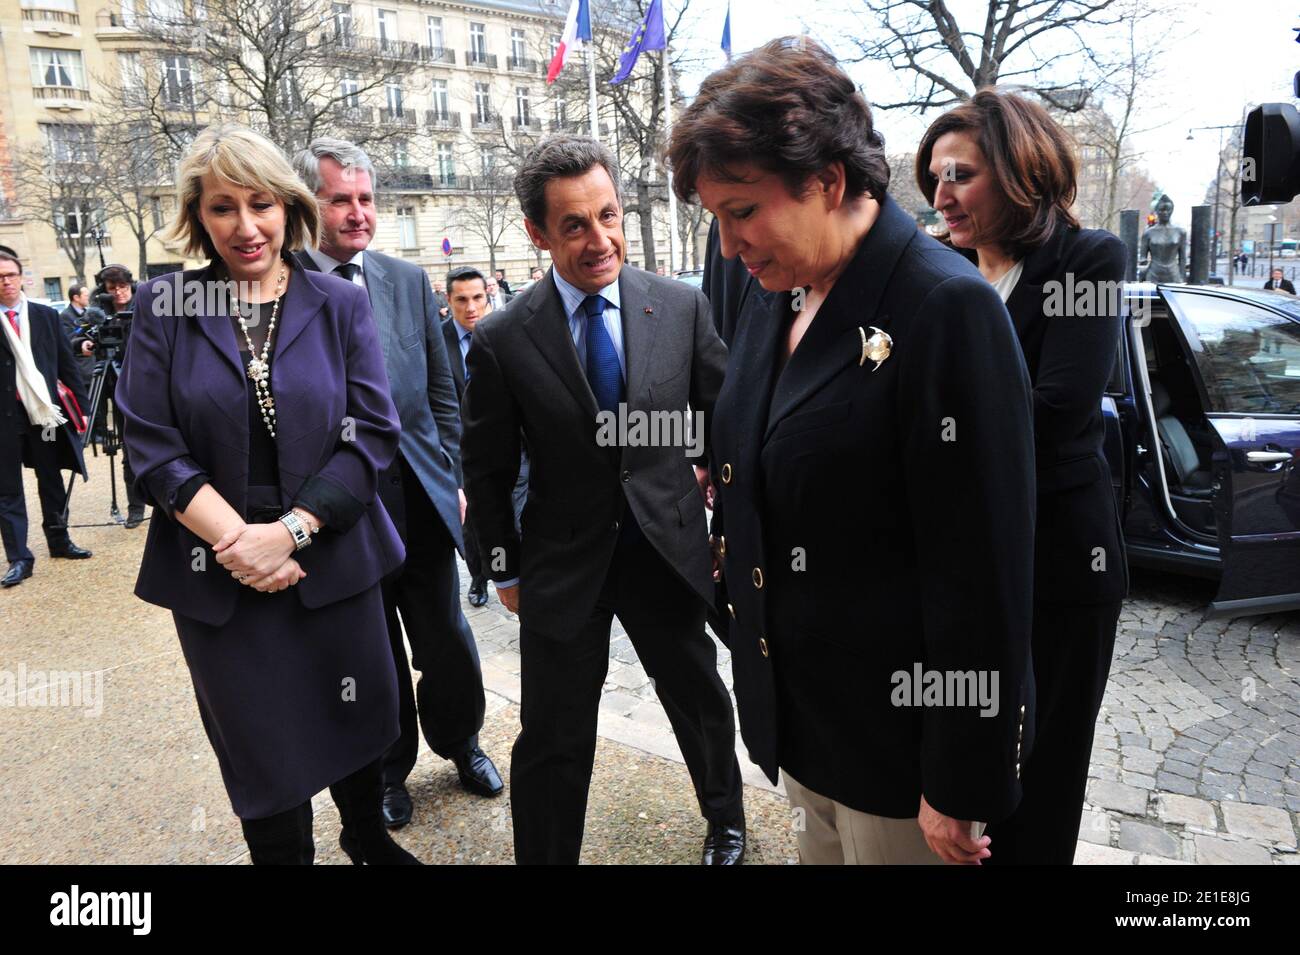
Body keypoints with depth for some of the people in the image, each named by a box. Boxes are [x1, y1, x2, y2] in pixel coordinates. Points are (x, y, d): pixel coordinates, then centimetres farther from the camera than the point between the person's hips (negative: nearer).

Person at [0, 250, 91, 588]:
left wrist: (81, 406, 3)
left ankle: (59, 540, 28)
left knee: (51, 480, 14)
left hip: (44, 411, 2)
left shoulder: (47, 316, 4)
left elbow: (67, 364, 6)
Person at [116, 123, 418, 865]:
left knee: (358, 719, 16)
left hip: (333, 560, 1)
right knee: (262, 751, 12)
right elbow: (153, 446, -4)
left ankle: (369, 840, 44)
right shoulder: (163, 308, -1)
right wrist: (237, 541, -15)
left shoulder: (341, 304, -1)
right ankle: (284, 855, 37)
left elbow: (373, 434, -7)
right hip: (219, 574, 0)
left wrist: (289, 531, -17)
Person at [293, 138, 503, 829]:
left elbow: (441, 392, 10)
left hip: (420, 495, 3)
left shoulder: (408, 280, 6)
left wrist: (451, 480, 6)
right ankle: (390, 768, 36)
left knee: (447, 640, 14)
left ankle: (459, 743, 40)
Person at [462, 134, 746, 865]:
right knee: (553, 742, 9)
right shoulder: (503, 339, -10)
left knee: (702, 704, 22)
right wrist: (506, 569, 5)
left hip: (669, 550, 2)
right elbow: (488, 469, 0)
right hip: (563, 566, -2)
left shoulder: (682, 307, -6)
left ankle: (726, 821, 51)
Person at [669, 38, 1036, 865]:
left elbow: (981, 574, -21)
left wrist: (961, 788, -16)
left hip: (896, 738, -7)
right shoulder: (776, 295, 3)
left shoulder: (947, 309, -21)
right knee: (820, 844, 23)